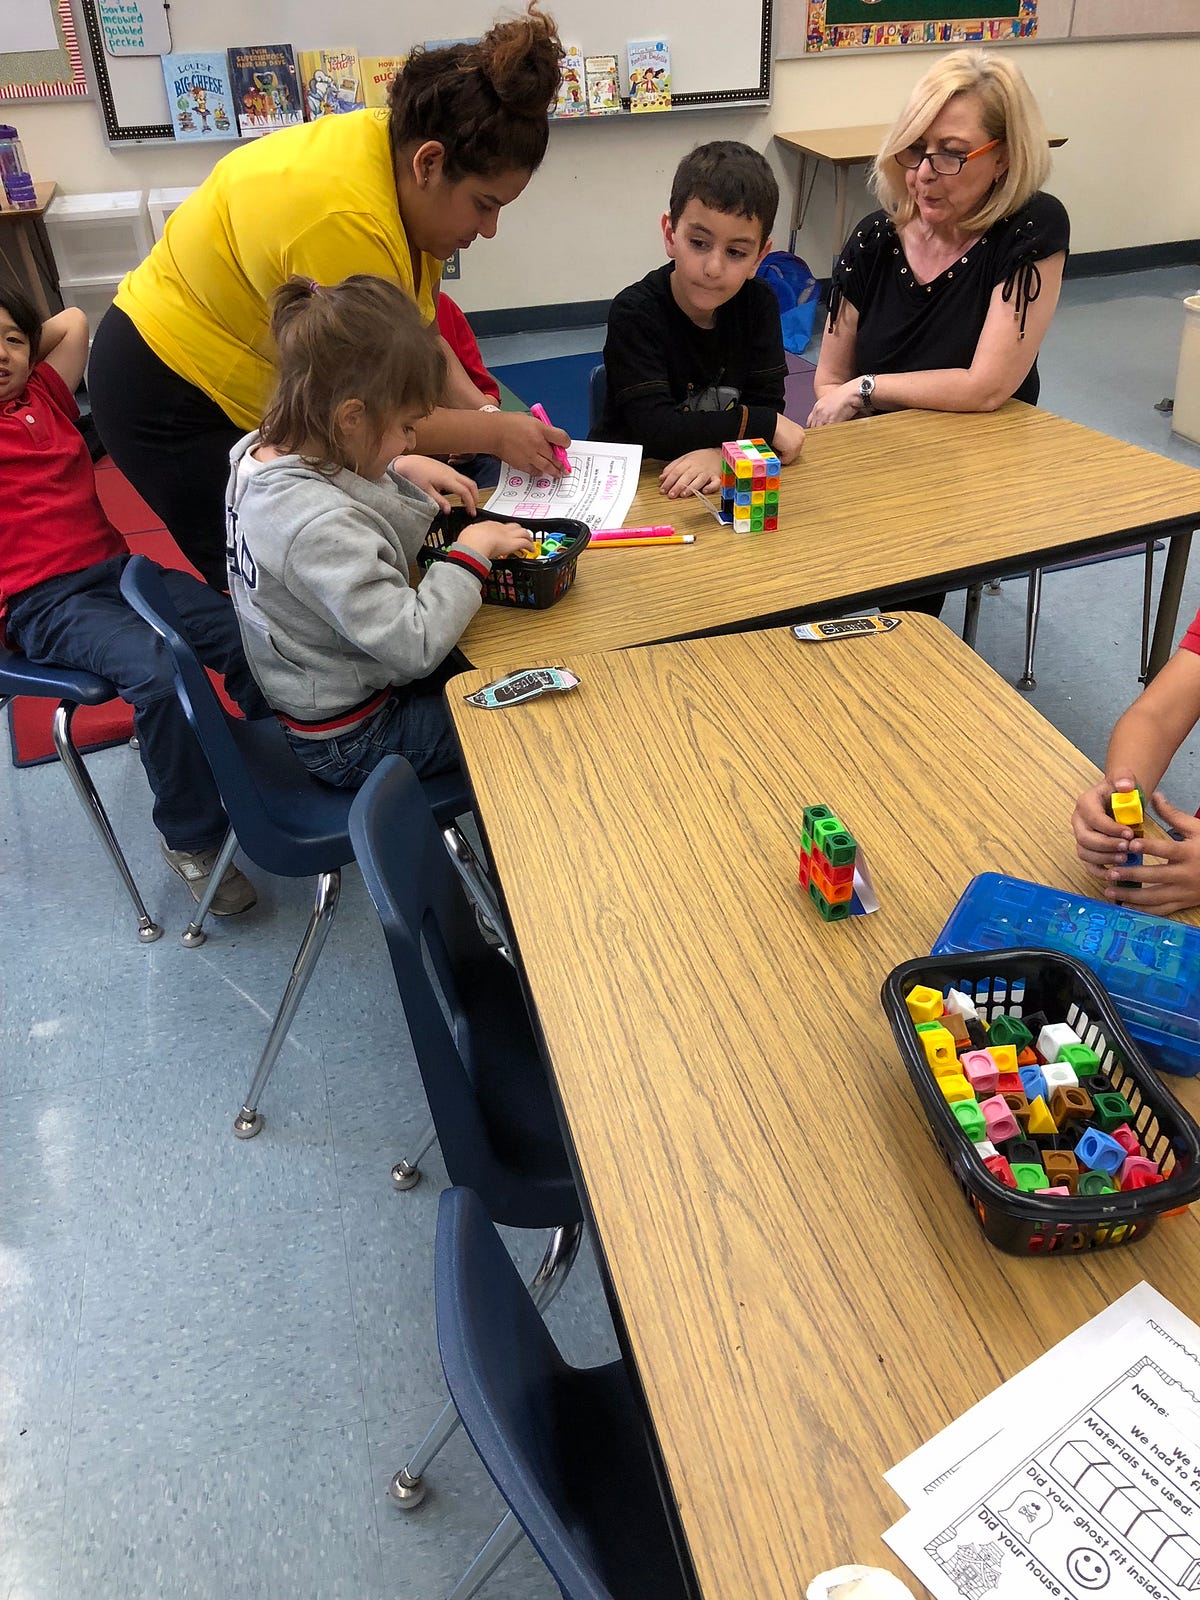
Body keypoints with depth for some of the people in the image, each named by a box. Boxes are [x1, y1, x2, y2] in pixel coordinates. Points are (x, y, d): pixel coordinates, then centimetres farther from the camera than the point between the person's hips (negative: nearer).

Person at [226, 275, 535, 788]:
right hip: (351, 740, -9)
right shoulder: (320, 526, -34)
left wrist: (401, 472, -1)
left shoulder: (259, 453, -6)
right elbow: (414, 644, -32)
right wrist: (470, 553, -20)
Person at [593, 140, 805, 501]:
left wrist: (720, 453, -26)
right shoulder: (634, 312, -13)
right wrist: (762, 423, -19)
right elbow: (653, 429, -22)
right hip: (630, 479, -5)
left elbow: (767, 403, -5)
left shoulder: (759, 304, 0)